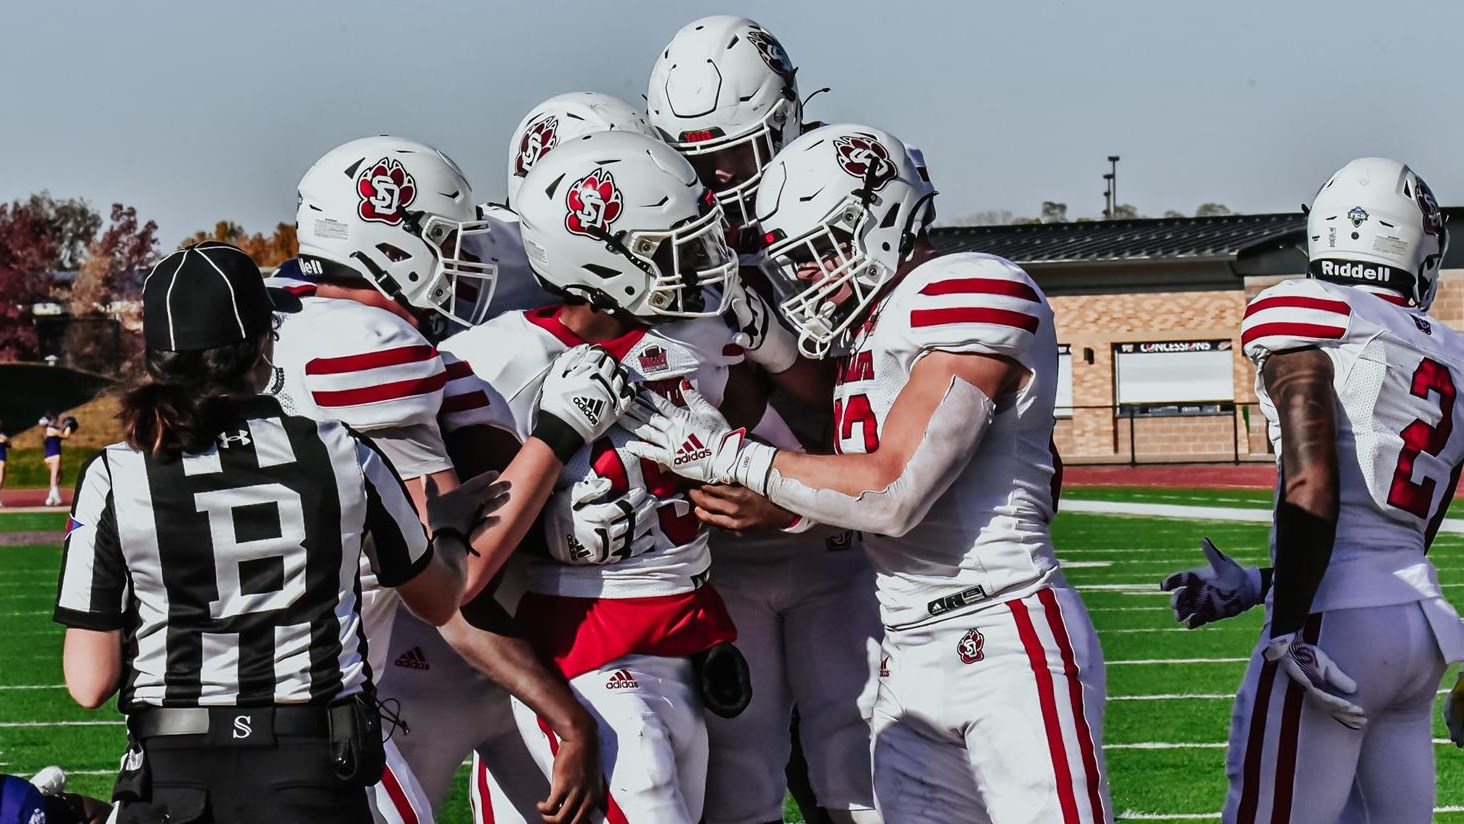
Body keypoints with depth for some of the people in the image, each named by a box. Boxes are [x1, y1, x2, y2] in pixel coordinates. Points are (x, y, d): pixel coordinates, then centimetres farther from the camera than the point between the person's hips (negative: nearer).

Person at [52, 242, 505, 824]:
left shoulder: (114, 481, -7)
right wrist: (451, 524, 34)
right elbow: (439, 600, 13)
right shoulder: (342, 456, -3)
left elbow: (90, 683, -5)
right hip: (317, 776, 0)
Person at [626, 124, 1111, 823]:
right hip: (907, 657, 8)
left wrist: (731, 456, -11)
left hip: (1008, 643, -8)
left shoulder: (974, 297, -10)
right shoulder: (867, 324, 16)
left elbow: (892, 493, -17)